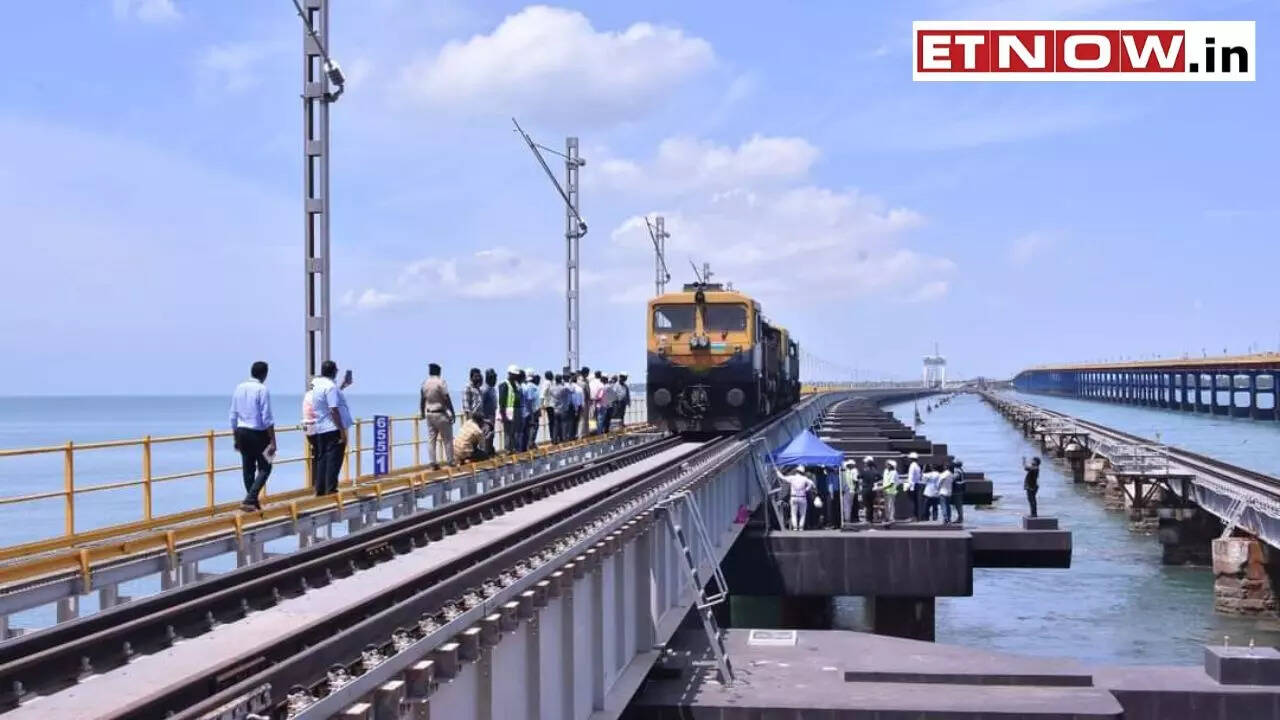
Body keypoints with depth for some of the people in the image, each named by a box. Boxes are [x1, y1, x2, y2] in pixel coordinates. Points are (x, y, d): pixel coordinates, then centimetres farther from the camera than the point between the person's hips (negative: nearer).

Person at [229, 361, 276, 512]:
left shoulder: (239, 388, 6)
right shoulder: (262, 389, -13)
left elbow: (233, 416, 10)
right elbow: (267, 418, -15)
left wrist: (236, 438, 19)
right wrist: (273, 441, -13)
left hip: (241, 432, 6)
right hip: (258, 433, -6)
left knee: (248, 469, 13)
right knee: (264, 468, 3)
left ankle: (253, 501, 21)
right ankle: (249, 500, -11)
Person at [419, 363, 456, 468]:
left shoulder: (424, 383, 4)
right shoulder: (440, 382, -13)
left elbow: (422, 400, 10)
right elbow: (447, 398, -15)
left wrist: (422, 413, 22)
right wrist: (452, 412, -9)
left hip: (429, 413, 6)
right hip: (441, 413, -6)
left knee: (431, 439, 7)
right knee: (447, 439, 4)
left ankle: (433, 463, 4)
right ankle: (450, 461, 7)